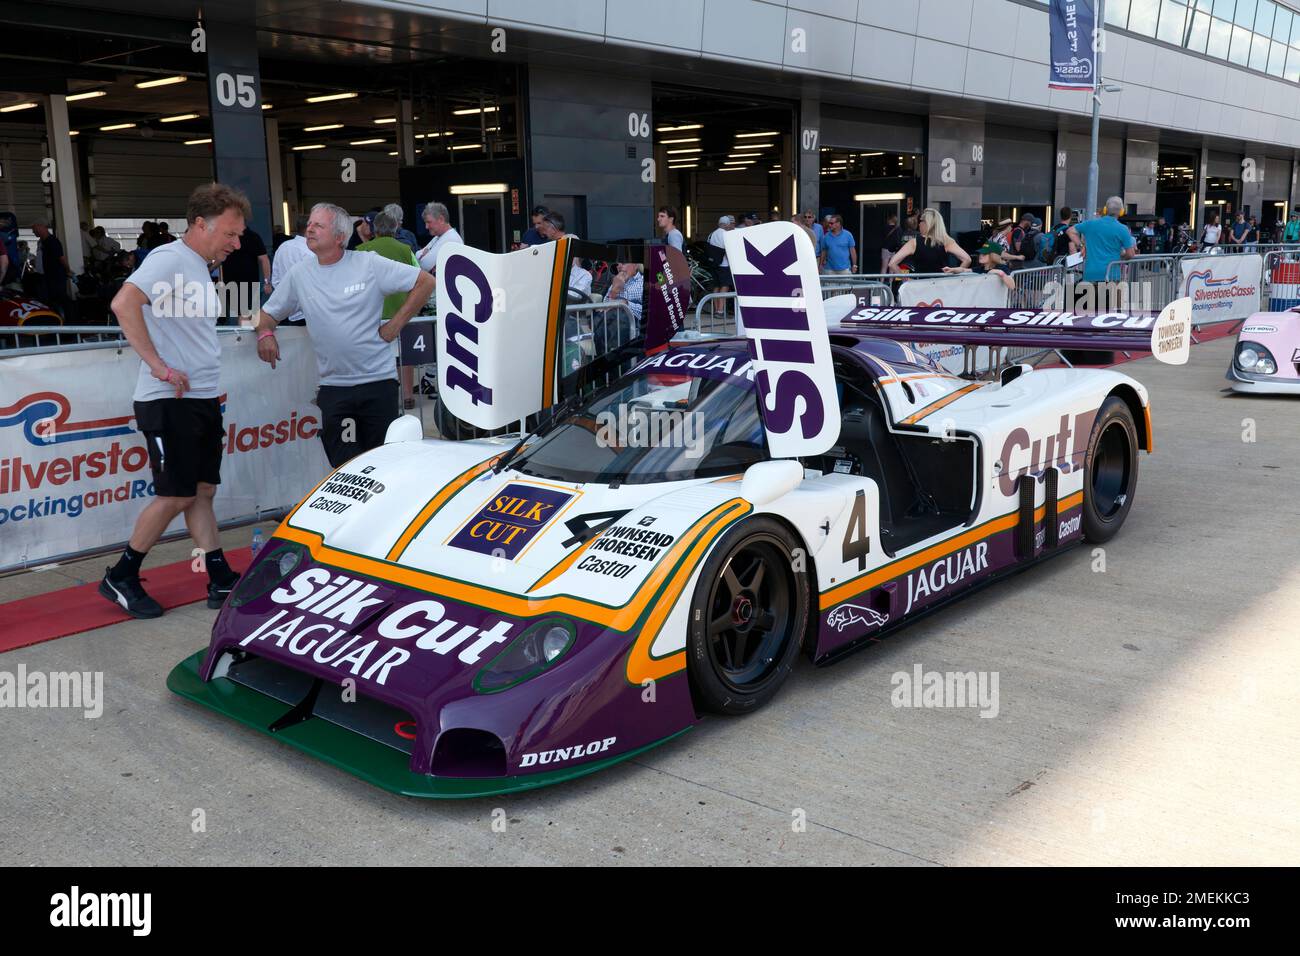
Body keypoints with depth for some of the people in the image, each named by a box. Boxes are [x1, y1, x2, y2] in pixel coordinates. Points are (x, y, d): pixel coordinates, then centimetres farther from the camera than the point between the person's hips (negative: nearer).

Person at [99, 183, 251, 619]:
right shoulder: (170, 259, -13)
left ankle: (222, 581, 13)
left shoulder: (200, 269, 16)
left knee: (202, 491, 9)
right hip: (170, 401, -9)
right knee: (175, 497, -4)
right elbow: (123, 303, -28)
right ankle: (119, 579, 11)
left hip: (204, 399, 9)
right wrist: (158, 365, -26)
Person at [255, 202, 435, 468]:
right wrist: (265, 333, -6)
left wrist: (396, 324, -4)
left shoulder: (370, 264, -4)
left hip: (378, 379, -2)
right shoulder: (299, 274, 7)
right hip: (333, 384, 3)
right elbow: (268, 312, 16)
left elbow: (425, 282, -2)